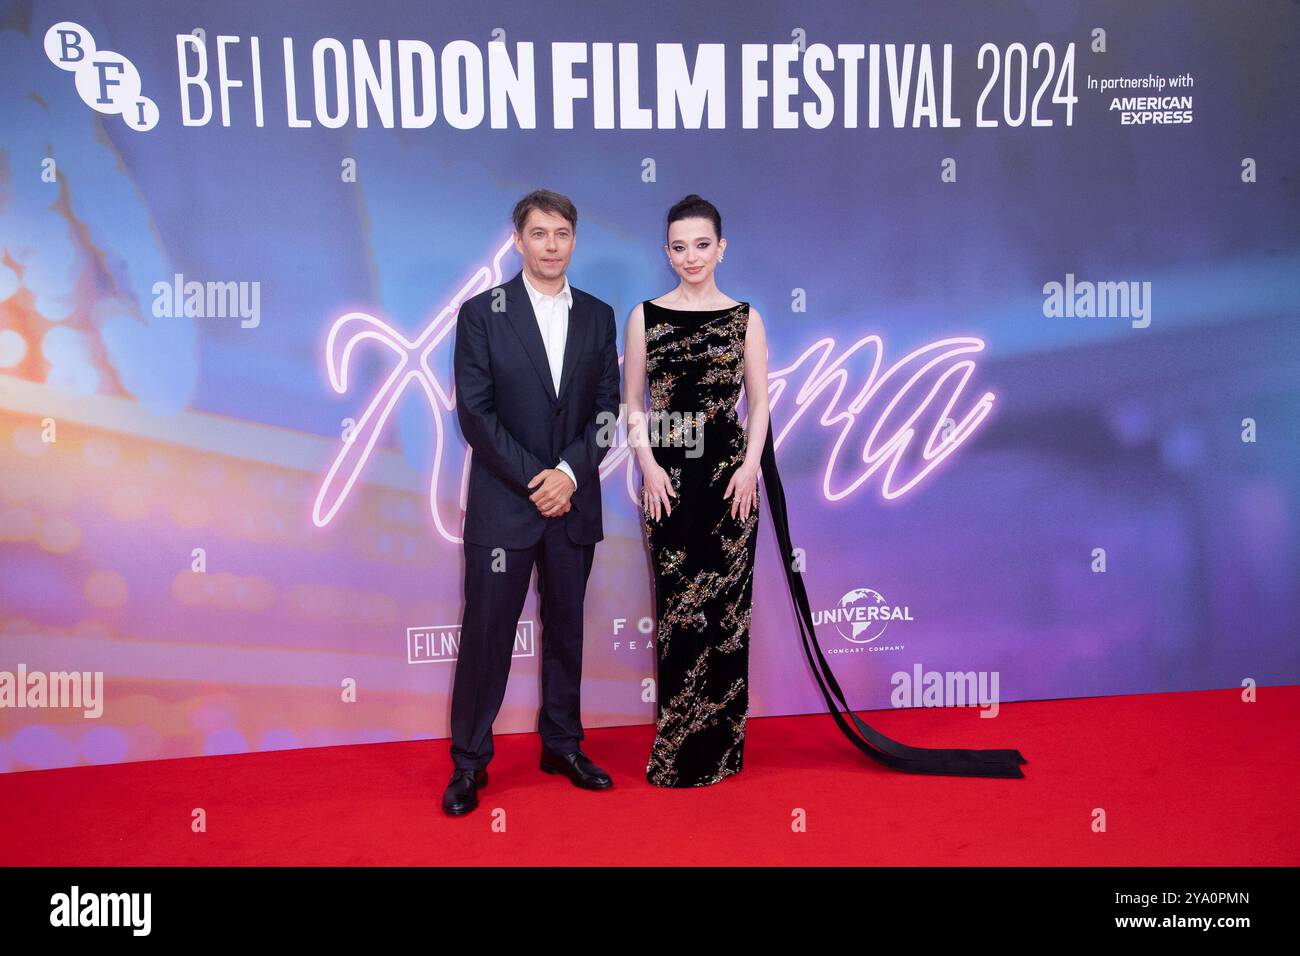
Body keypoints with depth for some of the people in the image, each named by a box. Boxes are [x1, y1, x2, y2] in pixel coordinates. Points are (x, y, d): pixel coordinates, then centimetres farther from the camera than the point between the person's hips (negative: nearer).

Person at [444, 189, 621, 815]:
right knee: (486, 632, 2)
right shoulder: (481, 313, -1)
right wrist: (533, 479, -12)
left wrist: (569, 472, -10)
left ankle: (561, 744, 28)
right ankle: (469, 762, 16)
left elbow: (607, 408, 4)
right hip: (501, 504, -3)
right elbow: (475, 412, -7)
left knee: (565, 628, 13)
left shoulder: (598, 316, 9)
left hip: (573, 502, 3)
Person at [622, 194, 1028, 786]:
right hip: (667, 477, 1)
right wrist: (647, 464, -10)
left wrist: (750, 466, -10)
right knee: (675, 604, 4)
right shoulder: (645, 316, 5)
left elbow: (759, 403, 3)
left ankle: (717, 745, 17)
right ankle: (674, 748, 18)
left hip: (729, 474, 0)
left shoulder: (745, 317, 4)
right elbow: (633, 403, 3)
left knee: (724, 604, 3)